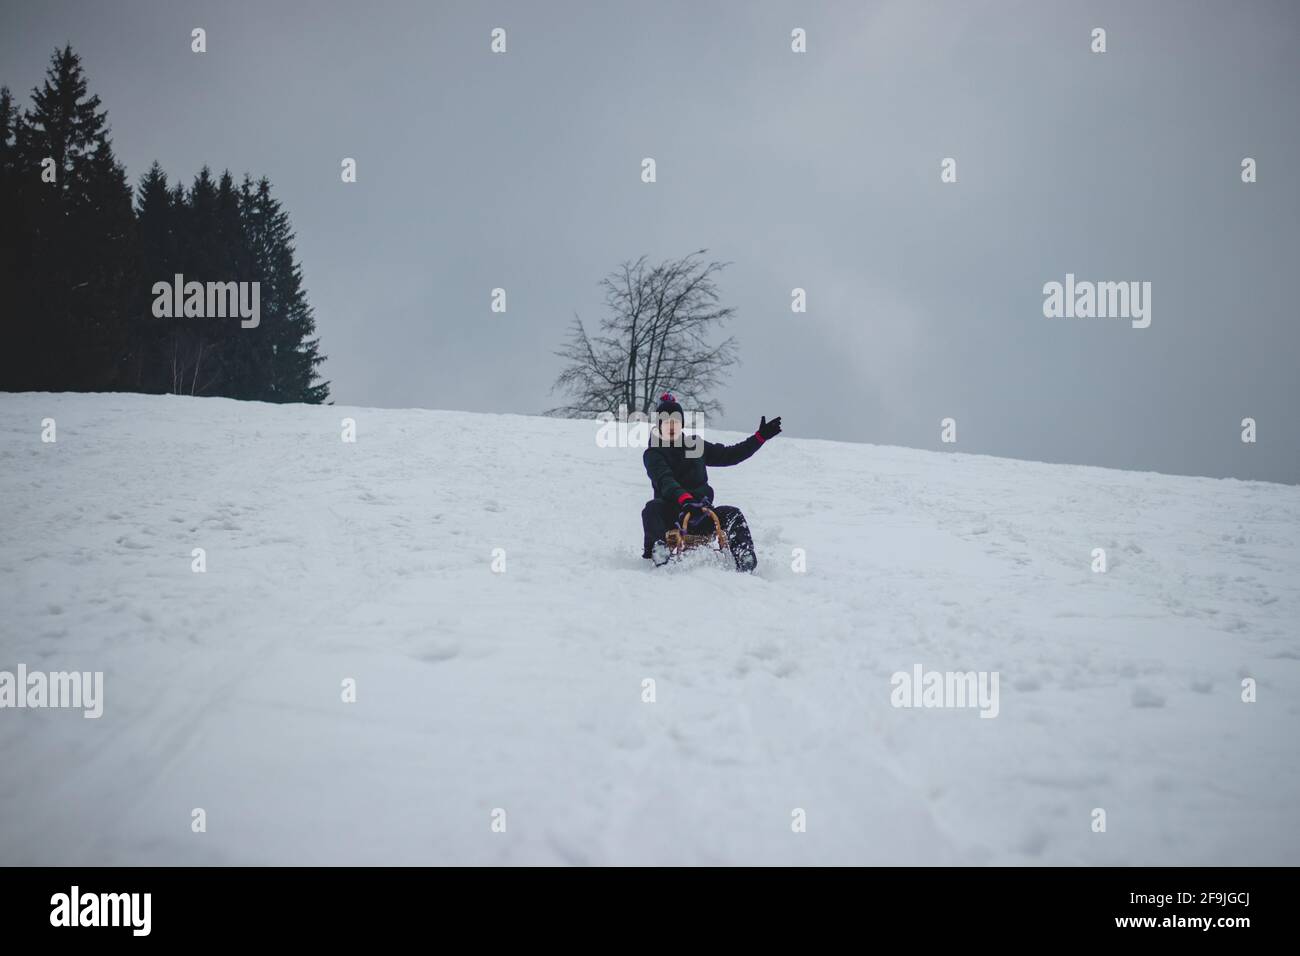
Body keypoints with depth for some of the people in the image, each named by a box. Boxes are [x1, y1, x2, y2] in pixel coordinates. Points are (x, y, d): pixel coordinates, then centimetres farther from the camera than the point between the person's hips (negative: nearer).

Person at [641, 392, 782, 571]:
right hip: (670, 516, -3)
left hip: (700, 512, 3)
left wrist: (760, 437, 10)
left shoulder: (695, 447, 14)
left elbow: (729, 455, 17)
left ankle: (745, 562, -35)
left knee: (732, 514, -22)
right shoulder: (653, 454, -2)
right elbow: (665, 481, -21)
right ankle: (658, 549, -50)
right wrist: (684, 499, -40)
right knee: (652, 509, -34)